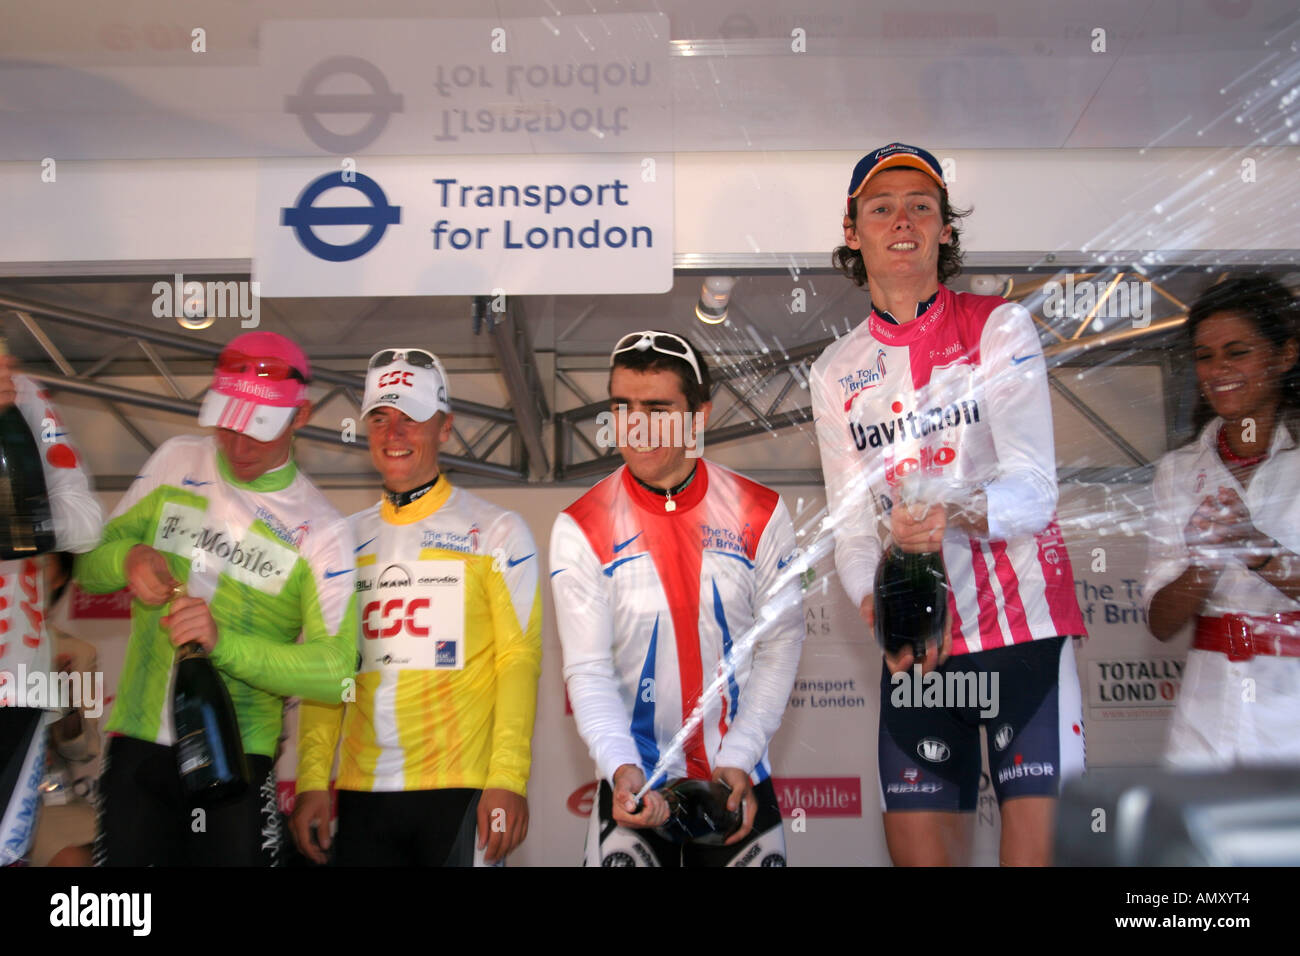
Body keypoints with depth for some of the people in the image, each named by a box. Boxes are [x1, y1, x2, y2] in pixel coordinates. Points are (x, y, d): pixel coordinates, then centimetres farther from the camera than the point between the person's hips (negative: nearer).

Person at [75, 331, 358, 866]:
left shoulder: (321, 530, -4)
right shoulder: (176, 462, 6)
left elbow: (336, 670, -12)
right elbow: (89, 566, 12)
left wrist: (223, 642, -26)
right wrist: (129, 558, -12)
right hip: (137, 743, 3)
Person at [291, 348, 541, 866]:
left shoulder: (496, 531, 0)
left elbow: (519, 662, -5)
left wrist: (508, 779, -13)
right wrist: (312, 782, 3)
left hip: (461, 792, -3)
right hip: (361, 793, 4)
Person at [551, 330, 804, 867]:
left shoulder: (760, 515, -4)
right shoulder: (580, 530, -7)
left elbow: (780, 645, -1)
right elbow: (588, 670, -10)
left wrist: (739, 758, -7)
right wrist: (621, 769, -24)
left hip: (740, 781, 1)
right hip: (635, 783, -1)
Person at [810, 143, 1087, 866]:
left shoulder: (998, 326, -1)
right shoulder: (837, 372, 9)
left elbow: (1034, 487, -12)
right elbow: (851, 526, 6)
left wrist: (953, 511, -33)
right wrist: (880, 608, -14)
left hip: (1025, 622, -3)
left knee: (1036, 846, -7)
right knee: (918, 850, 5)